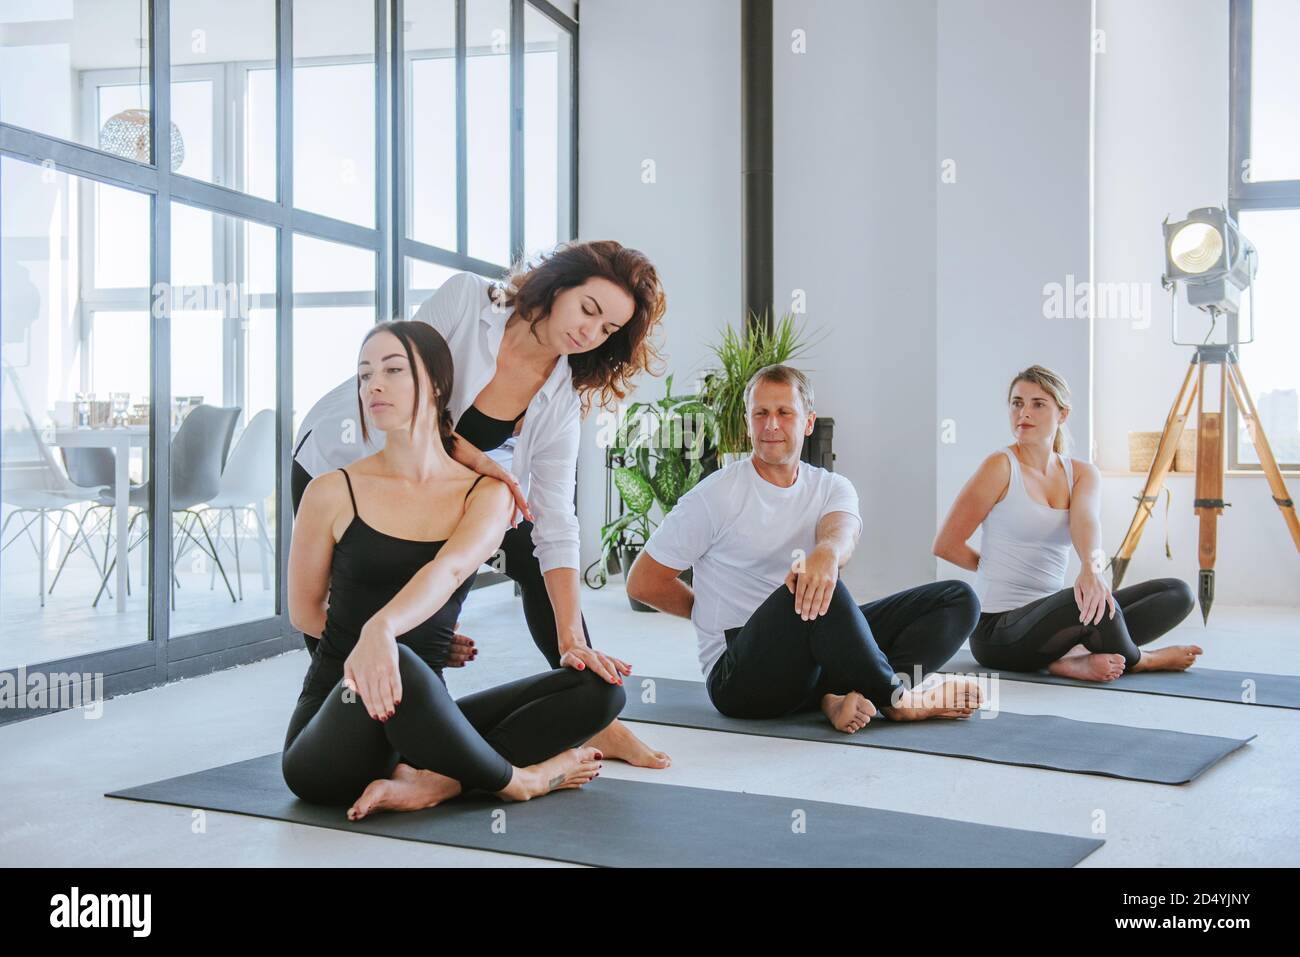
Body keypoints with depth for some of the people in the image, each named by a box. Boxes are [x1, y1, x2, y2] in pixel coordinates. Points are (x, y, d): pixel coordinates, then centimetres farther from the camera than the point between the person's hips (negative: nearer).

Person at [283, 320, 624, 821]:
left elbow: (449, 571, -20)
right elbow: (304, 612, 9)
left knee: (598, 684, -10)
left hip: (420, 720, 4)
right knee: (396, 667, -39)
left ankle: (432, 782, -22)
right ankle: (515, 779, -13)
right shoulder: (333, 492, -3)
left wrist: (381, 627, -40)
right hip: (331, 733, -3)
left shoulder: (487, 493, 1)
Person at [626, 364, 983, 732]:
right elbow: (643, 582, -3)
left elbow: (841, 531, -17)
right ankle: (897, 699, -19)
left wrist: (827, 553, -44)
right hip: (738, 672, -5)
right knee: (814, 590, -37)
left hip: (814, 657, 6)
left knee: (957, 598, -7)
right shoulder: (717, 496, -4)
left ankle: (844, 694, -27)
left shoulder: (832, 488, 9)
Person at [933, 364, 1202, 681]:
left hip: (1048, 619, 6)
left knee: (1177, 593, -4)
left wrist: (1091, 566, -39)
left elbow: (1086, 522, -17)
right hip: (997, 629, -6)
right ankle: (1134, 660, -4)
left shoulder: (1083, 474, 7)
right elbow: (945, 545, -7)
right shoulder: (1000, 467, -9)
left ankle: (1073, 660, -14)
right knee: (1084, 601, -37)